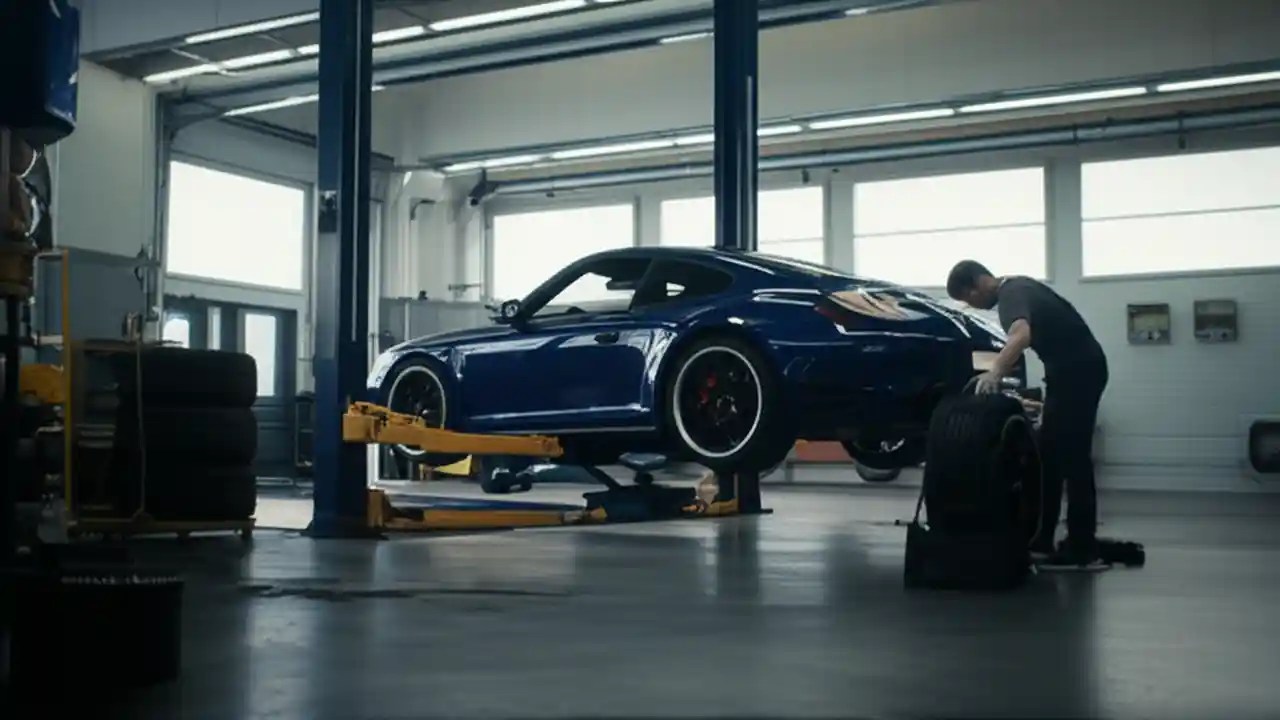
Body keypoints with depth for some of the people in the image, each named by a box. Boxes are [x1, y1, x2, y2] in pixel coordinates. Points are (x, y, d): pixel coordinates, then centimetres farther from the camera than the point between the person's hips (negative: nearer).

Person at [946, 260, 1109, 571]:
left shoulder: (1011, 294, -19)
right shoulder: (1016, 288, 12)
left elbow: (1021, 336, -40)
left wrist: (995, 372, -54)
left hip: (1078, 369, -10)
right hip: (1073, 369, 10)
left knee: (1073, 458, -10)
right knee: (1050, 456, 11)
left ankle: (1083, 550, -8)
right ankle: (1040, 540, 15)